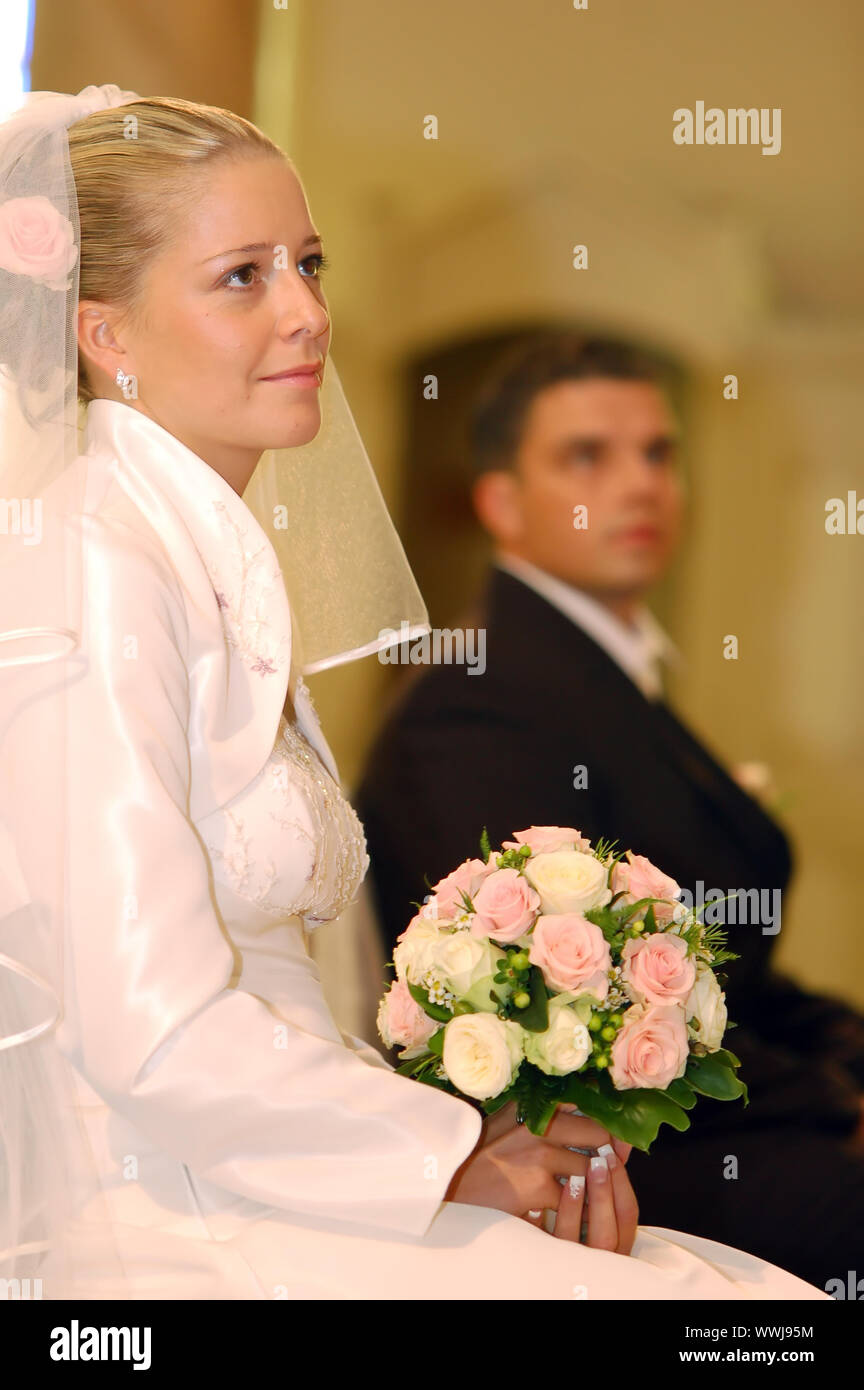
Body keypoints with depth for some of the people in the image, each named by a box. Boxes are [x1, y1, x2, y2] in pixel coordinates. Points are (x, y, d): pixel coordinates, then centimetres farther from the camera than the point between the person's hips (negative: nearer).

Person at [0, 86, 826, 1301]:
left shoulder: (223, 569, 15)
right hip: (173, 1239, -9)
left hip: (280, 1191, 9)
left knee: (770, 1282, -6)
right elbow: (156, 1037, -20)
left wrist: (516, 1147, -1)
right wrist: (463, 1149, -7)